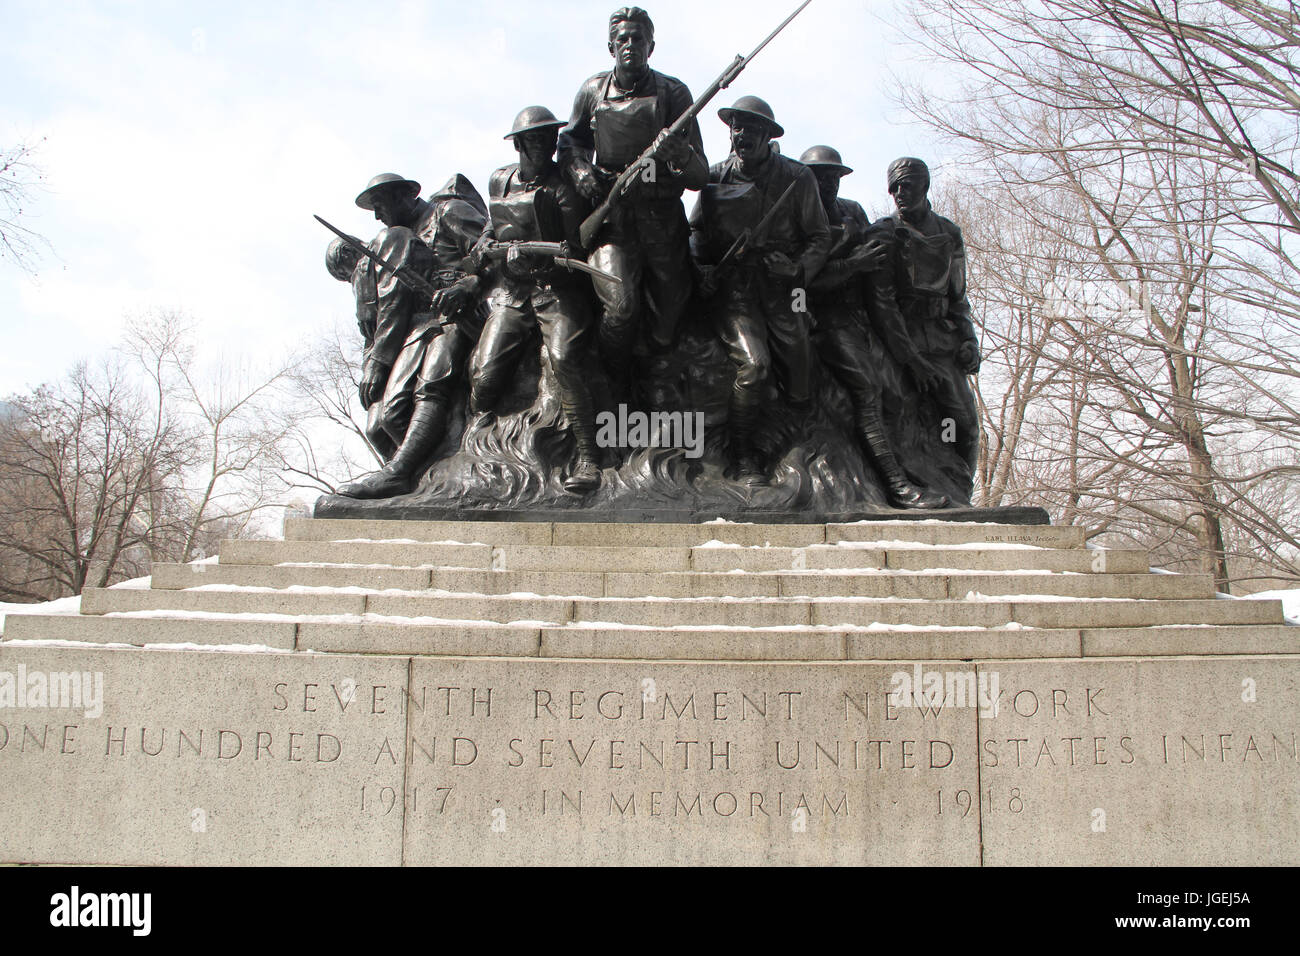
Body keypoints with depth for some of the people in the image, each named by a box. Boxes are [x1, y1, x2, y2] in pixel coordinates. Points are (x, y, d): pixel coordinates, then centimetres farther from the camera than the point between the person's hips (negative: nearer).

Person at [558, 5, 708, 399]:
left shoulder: (673, 93, -1)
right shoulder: (593, 91, 5)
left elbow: (700, 175, -6)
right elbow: (569, 141, 23)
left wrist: (680, 154, -29)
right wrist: (580, 170, 2)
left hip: (663, 217, 1)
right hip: (610, 214, 0)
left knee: (669, 311, 2)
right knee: (620, 305, -20)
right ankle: (614, 393, 0)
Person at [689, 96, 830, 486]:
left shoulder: (797, 178, 4)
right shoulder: (716, 177, 5)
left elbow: (820, 237, 7)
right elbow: (697, 230, 17)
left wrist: (800, 269, -11)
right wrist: (701, 265, -1)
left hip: (781, 289, 1)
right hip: (733, 287, -1)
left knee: (800, 394, -2)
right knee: (753, 364, -26)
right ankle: (743, 456, -8)